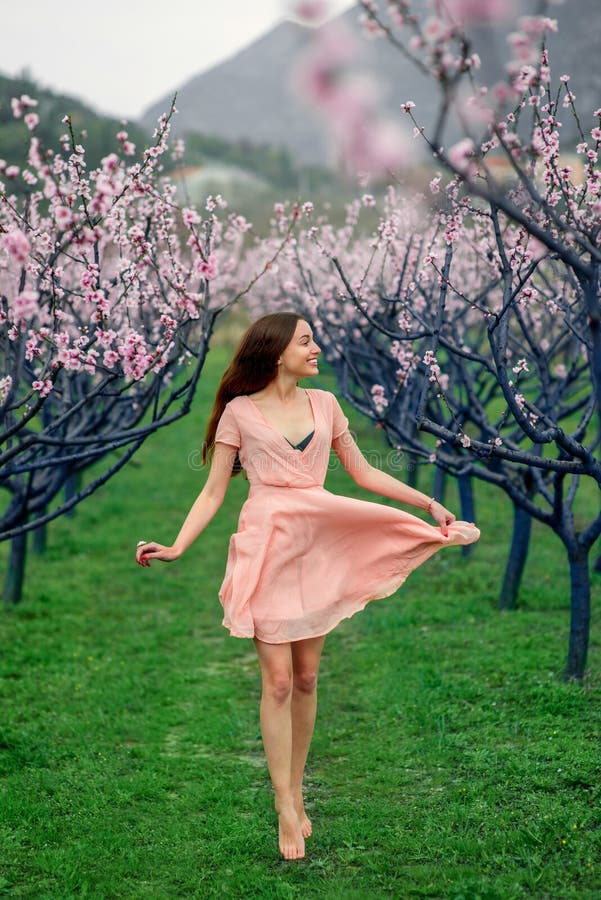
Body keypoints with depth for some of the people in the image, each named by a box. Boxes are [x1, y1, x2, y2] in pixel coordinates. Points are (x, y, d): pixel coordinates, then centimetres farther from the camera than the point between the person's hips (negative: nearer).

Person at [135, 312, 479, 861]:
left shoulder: (324, 404, 11)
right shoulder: (240, 412, 0)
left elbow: (364, 473, 16)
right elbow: (213, 492, 0)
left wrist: (430, 504, 13)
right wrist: (176, 548, -12)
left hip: (319, 546, 4)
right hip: (266, 545, -4)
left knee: (307, 678, 7)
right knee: (278, 679, -6)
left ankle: (296, 791, 18)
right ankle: (286, 811, -1)